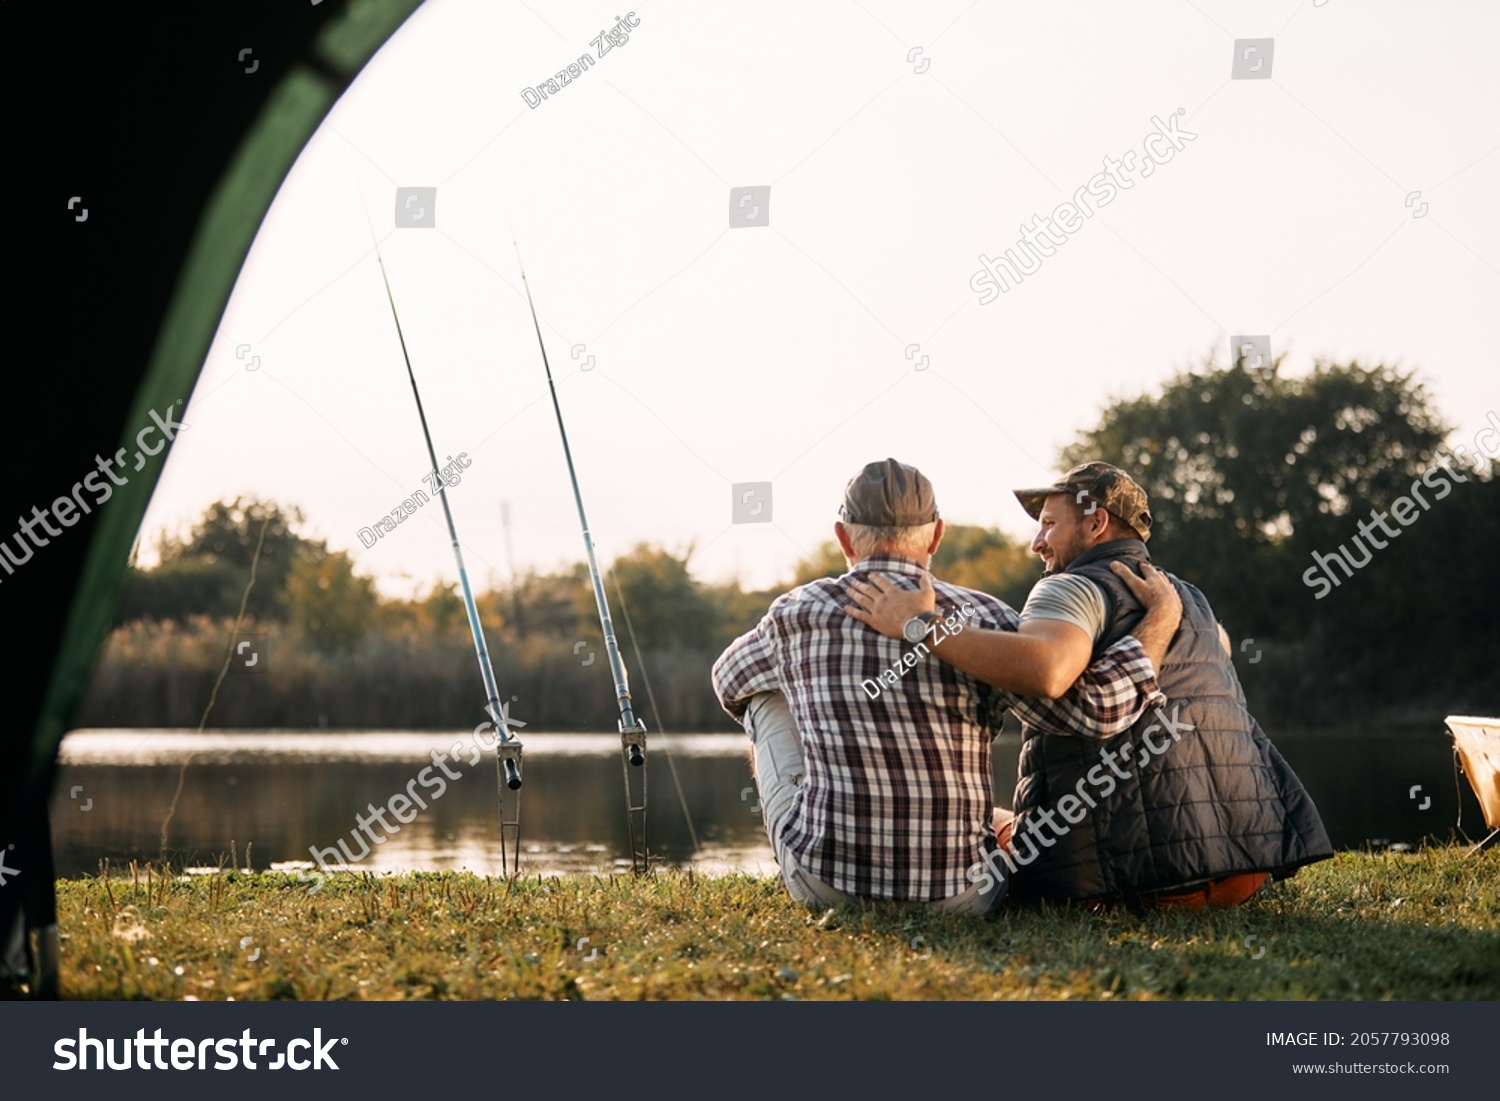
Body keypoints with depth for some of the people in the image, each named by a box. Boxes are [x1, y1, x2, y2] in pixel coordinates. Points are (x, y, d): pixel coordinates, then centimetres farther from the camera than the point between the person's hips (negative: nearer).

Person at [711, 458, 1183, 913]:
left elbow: (732, 678, 20)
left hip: (823, 882, 1)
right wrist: (1161, 616, -1)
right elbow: (1098, 706, -16)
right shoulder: (980, 619, -9)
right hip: (956, 895, 0)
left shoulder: (796, 614, -3)